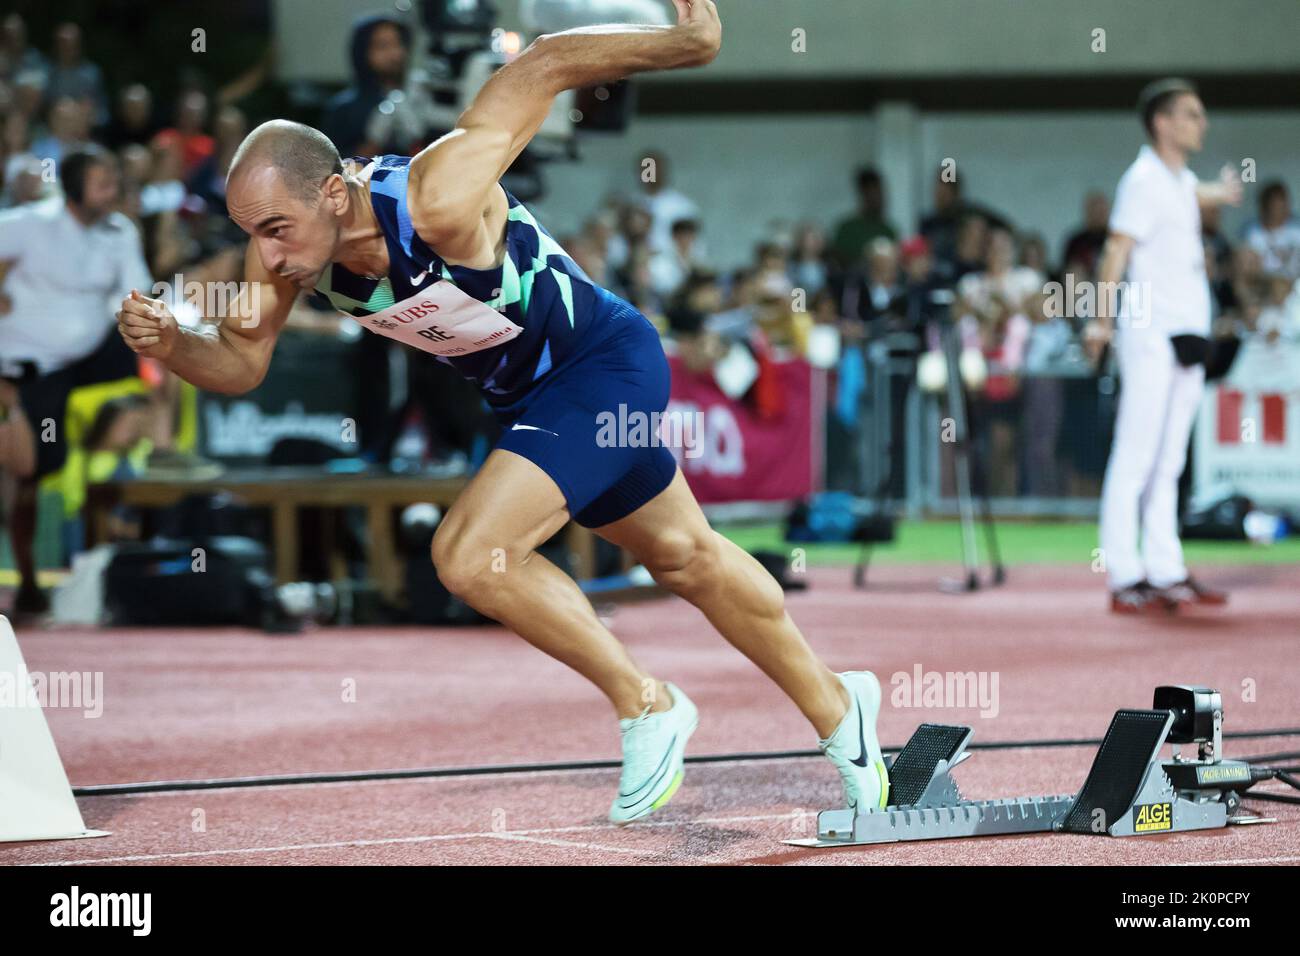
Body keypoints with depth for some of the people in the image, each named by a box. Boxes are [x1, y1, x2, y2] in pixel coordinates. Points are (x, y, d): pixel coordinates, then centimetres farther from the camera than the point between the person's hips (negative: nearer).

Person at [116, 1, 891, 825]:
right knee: (685, 555, 23)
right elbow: (242, 363, -6)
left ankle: (646, 705, -1)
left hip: (606, 364, -8)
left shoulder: (436, 202, -37)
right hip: (529, 394, 8)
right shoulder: (289, 239, -16)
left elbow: (543, 67, -29)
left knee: (470, 556, -20)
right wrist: (169, 343, -26)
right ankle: (834, 707, 42)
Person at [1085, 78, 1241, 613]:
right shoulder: (1144, 180, -11)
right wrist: (1103, 320, -29)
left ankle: (1167, 573, 14)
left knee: (1168, 462, 11)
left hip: (1186, 337, 9)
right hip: (1151, 333, -9)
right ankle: (1125, 579, -9)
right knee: (1135, 459, -8)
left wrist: (1221, 194, 23)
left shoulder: (1181, 180, 15)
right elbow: (1118, 249, -20)